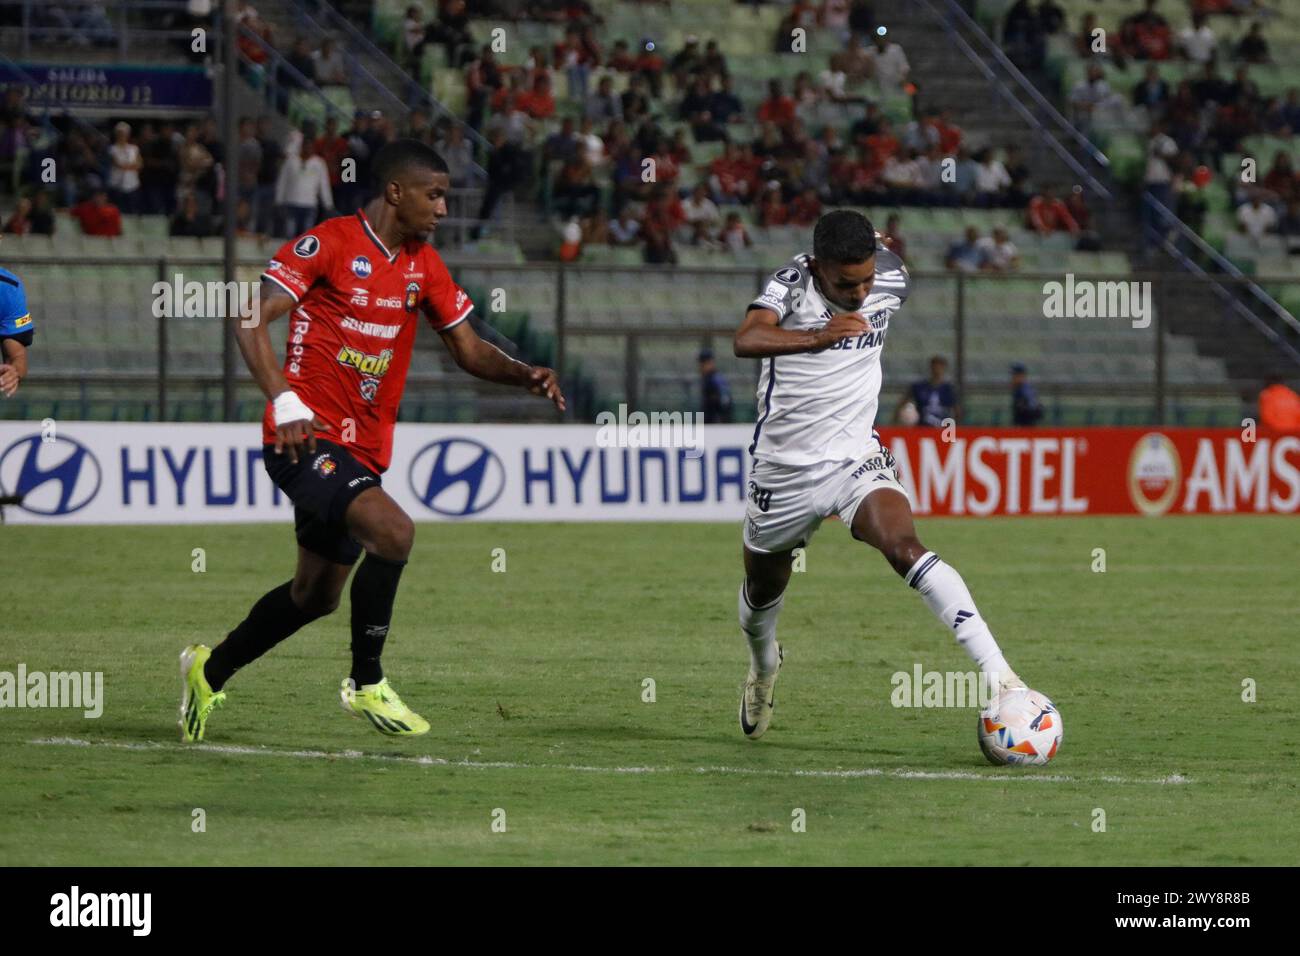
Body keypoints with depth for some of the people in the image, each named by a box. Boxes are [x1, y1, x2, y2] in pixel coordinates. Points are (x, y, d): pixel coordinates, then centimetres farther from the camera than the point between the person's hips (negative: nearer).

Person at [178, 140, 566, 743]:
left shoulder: (421, 264, 11)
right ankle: (366, 684, -13)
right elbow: (251, 319, -15)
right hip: (306, 438, -8)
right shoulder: (327, 244, -11)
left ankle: (210, 670, 37)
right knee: (393, 531, -27)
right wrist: (284, 402, -26)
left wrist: (524, 375, -4)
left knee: (318, 593, 15)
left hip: (362, 450, 8)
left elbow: (467, 349, 16)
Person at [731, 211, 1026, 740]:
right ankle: (763, 665, 55)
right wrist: (816, 337, -52)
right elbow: (747, 340, -39)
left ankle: (998, 673, -36)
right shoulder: (792, 282, -19)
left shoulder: (893, 280, -8)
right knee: (762, 589, 19)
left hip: (856, 458, 0)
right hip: (783, 470, 0)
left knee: (904, 546, -27)